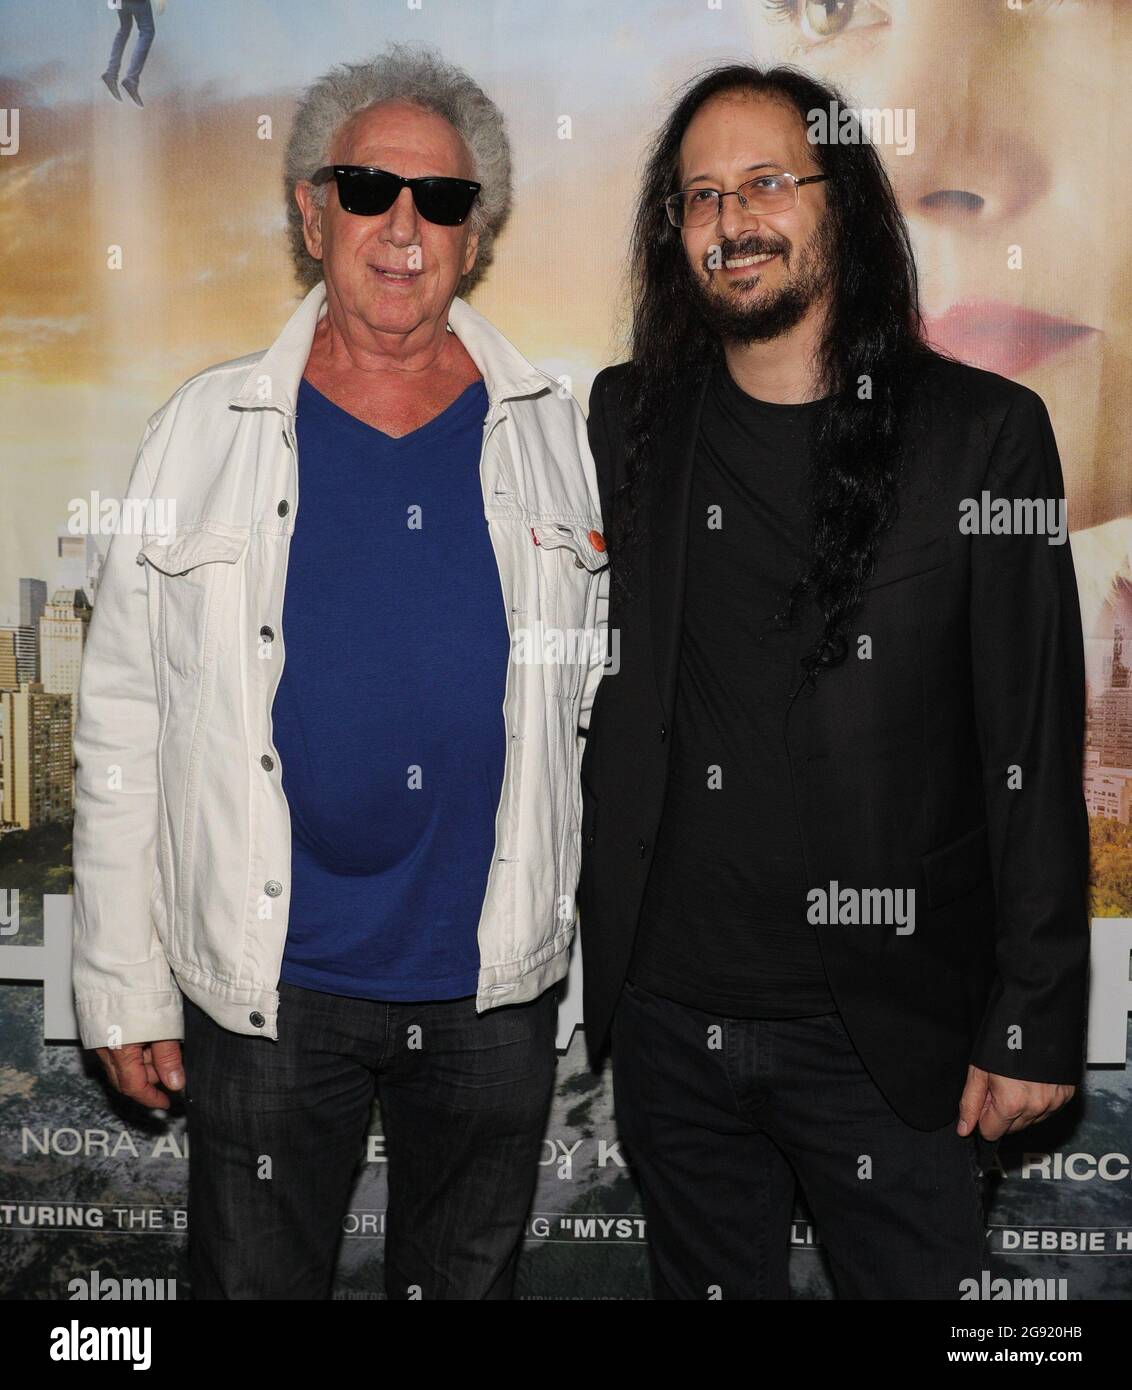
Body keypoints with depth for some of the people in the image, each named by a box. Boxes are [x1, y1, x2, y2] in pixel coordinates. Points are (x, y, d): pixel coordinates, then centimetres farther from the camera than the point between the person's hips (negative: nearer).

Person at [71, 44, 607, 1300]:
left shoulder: (550, 431, 2)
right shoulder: (206, 431, -2)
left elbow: (603, 690, 8)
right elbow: (123, 724, -1)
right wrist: (122, 985, -2)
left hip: (495, 981, 2)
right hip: (265, 985, -1)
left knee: (468, 1280, 19)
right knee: (253, 1282, 14)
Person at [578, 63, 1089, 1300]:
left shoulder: (981, 432, -5)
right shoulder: (627, 420, 4)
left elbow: (1035, 751, -6)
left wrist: (1034, 1022, -7)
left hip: (886, 1029, -2)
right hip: (665, 1012, 3)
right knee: (707, 1283, 20)